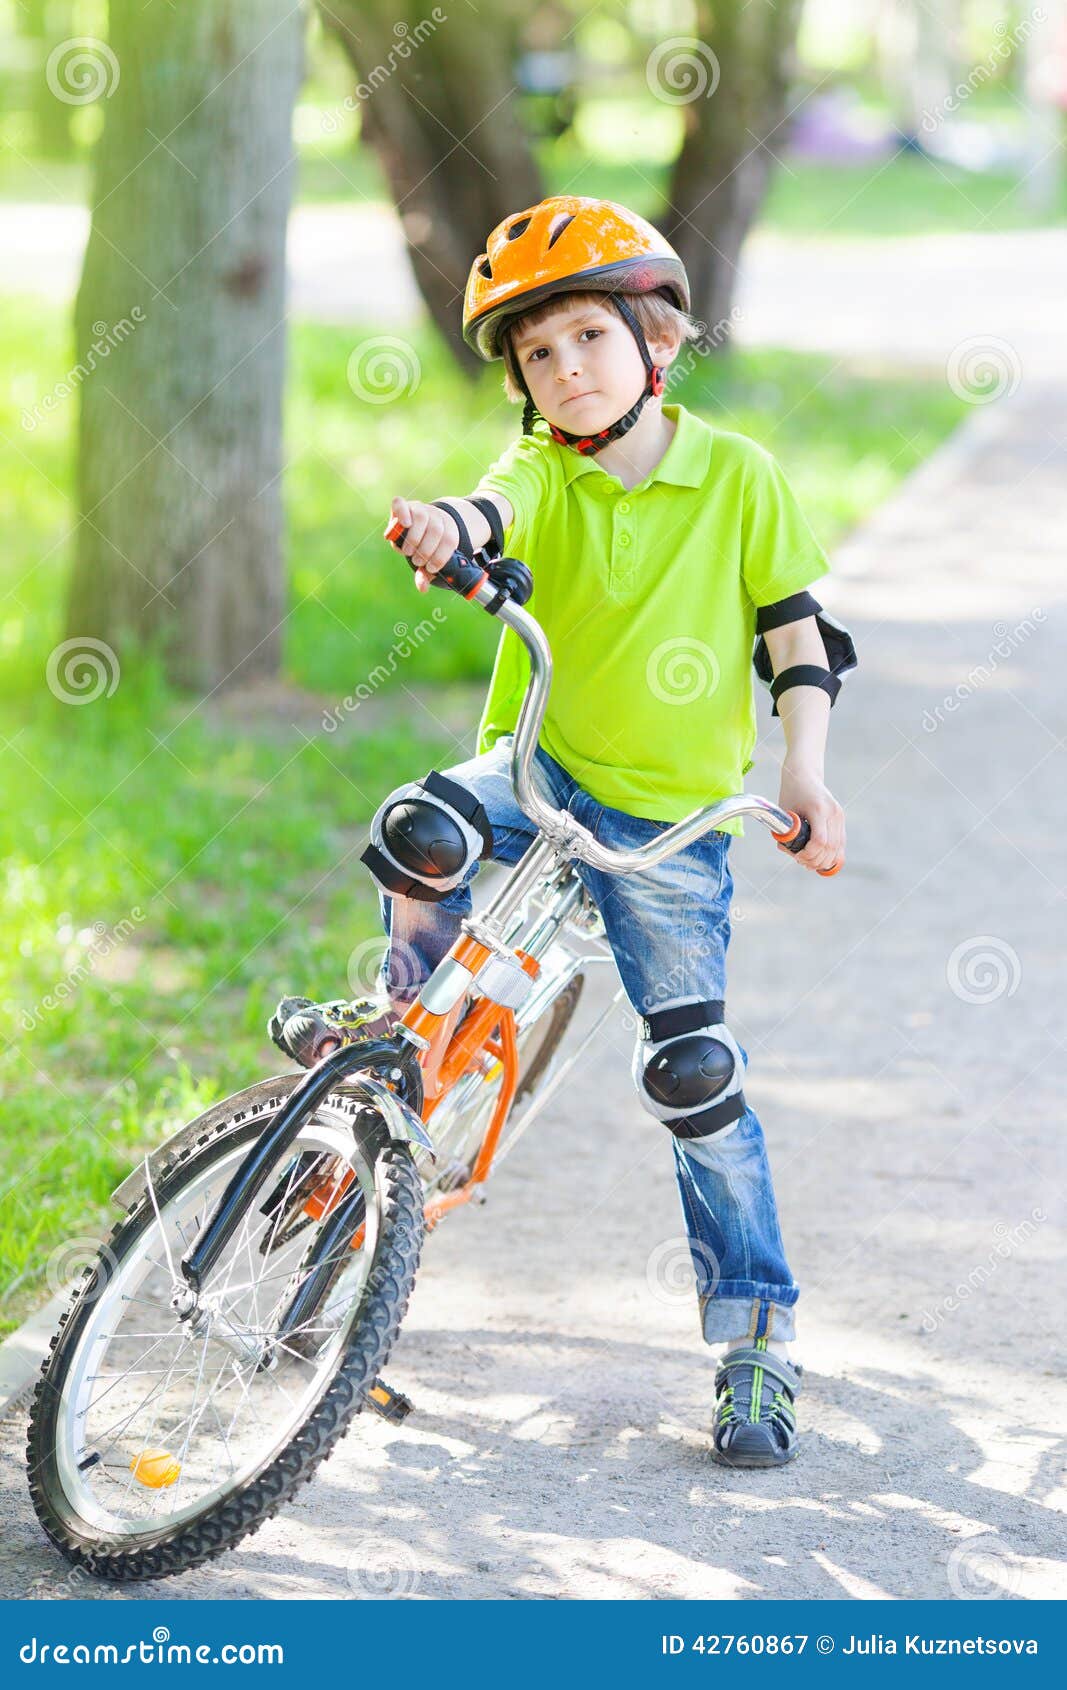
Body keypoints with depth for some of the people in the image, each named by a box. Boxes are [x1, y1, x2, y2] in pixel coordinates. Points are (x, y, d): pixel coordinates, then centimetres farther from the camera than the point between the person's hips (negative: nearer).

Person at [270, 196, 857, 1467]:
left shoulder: (738, 477, -1)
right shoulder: (543, 472, -2)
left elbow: (794, 629, 3)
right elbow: (496, 516, -26)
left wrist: (804, 771, -10)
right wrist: (444, 528, -50)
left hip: (672, 809, -1)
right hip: (536, 764, 1)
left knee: (696, 1074, -7)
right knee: (422, 834, -34)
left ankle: (758, 1343, 3)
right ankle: (404, 1004, -1)